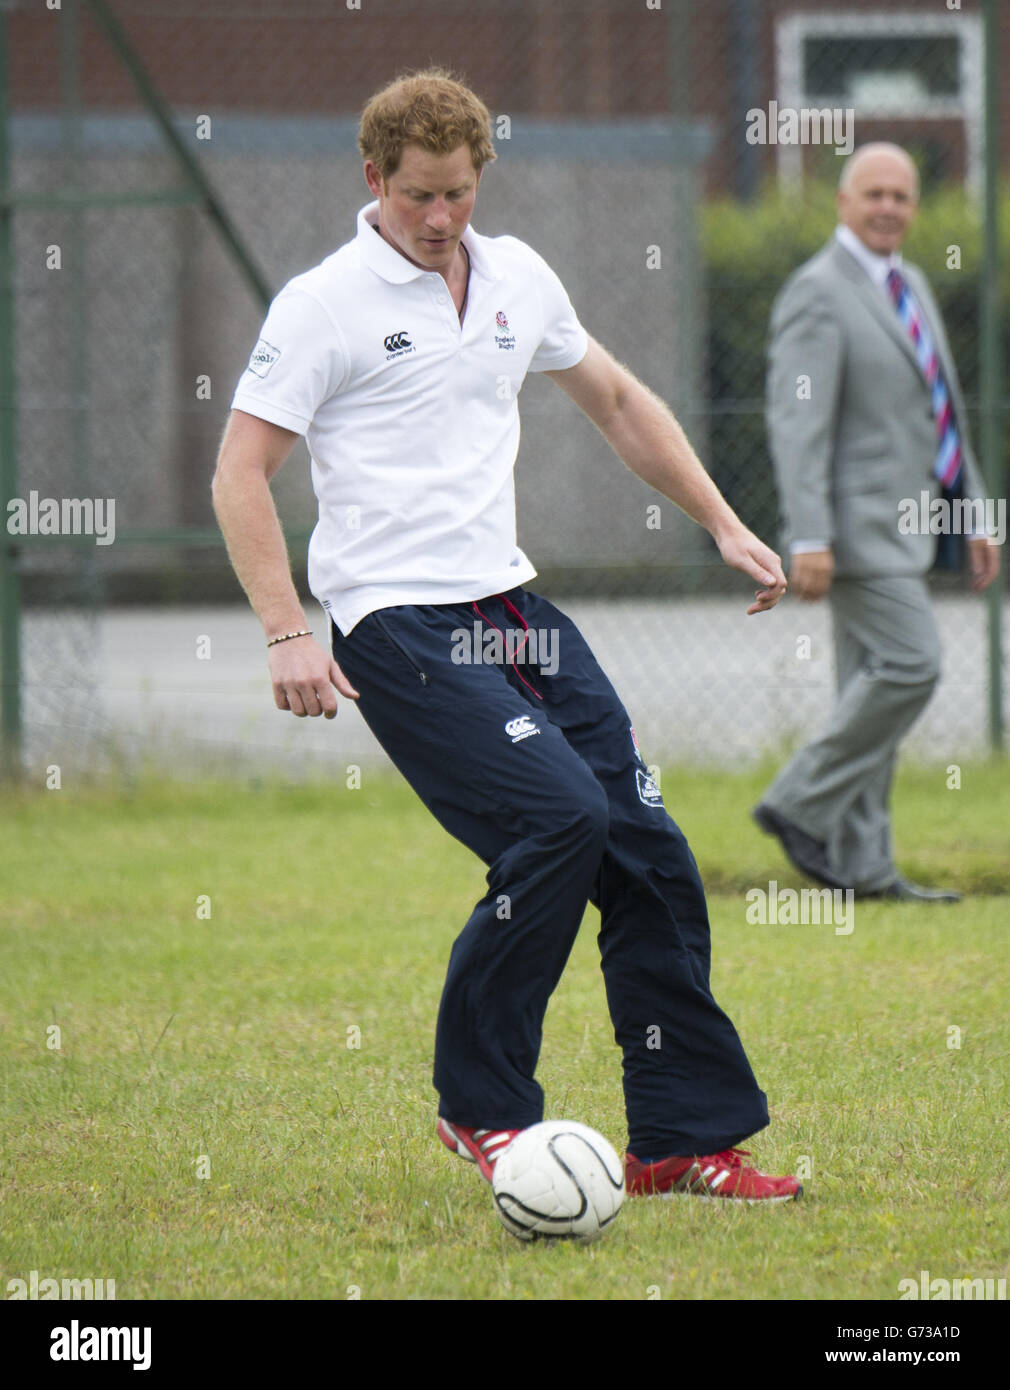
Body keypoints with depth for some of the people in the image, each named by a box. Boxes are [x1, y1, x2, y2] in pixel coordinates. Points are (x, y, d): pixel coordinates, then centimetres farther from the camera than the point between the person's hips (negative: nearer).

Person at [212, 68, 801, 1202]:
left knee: (648, 852, 0)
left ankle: (683, 1138, 9)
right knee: (561, 818, -22)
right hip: (397, 628, -7)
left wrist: (724, 525, 23)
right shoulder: (323, 303, -6)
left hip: (511, 607, 7)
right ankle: (478, 1107, -6)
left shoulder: (516, 277, 12)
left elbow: (618, 403, 27)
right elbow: (241, 473, -7)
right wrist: (287, 634, -16)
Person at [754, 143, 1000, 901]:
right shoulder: (818, 294, -12)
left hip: (904, 524, 9)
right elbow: (797, 420, -19)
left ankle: (863, 865, 8)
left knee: (875, 684, 7)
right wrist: (809, 538, -25)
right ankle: (803, 805, -7)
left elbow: (944, 411, 23)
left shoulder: (910, 286, 17)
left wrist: (976, 516, 19)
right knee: (911, 662, -16)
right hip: (858, 524, -9)